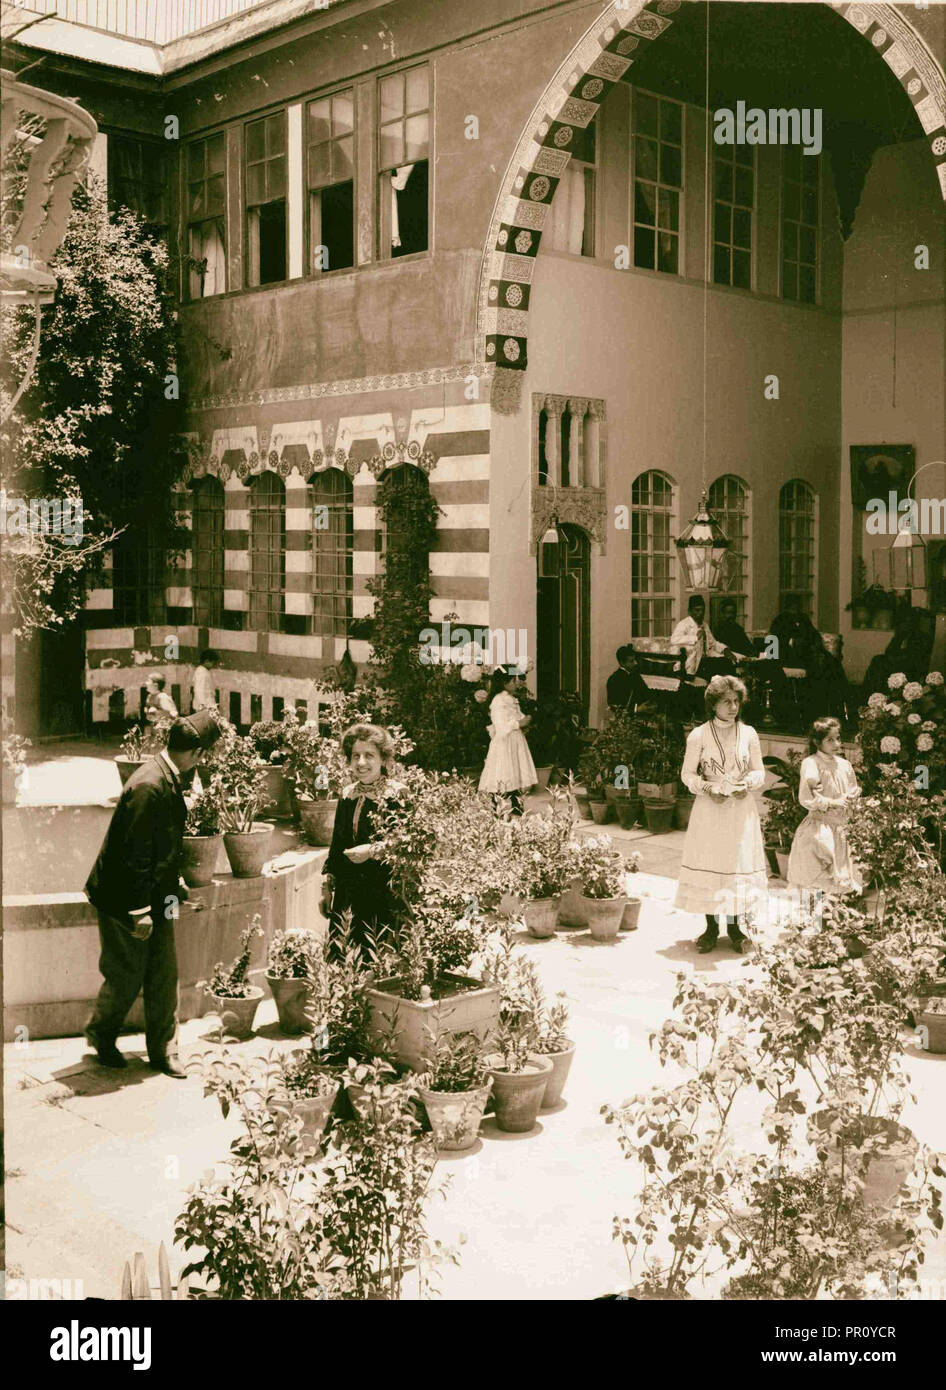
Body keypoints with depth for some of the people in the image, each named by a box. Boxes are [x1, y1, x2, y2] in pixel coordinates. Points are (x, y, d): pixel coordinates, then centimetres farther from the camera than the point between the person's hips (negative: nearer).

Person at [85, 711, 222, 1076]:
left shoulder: (169, 779, 4)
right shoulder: (149, 786, -26)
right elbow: (135, 854, -25)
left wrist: (174, 883, 23)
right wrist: (139, 911, -21)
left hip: (155, 895, 9)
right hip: (126, 899, -9)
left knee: (164, 975, 10)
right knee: (126, 977, 7)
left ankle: (162, 1050, 21)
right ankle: (101, 1033, 33)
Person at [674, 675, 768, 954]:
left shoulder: (748, 734, 3)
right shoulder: (699, 735, -3)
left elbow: (759, 772, 9)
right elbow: (687, 774, 2)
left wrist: (746, 784, -11)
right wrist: (708, 788, -14)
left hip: (741, 809, 2)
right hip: (709, 809, -1)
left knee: (739, 862, 4)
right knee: (707, 863, 0)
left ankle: (734, 926, 18)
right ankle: (711, 927, 14)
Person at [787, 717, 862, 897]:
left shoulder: (844, 765, 8)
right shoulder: (811, 763, -11)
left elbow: (855, 790, 20)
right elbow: (805, 799, -15)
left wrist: (848, 798, -2)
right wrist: (832, 803, -15)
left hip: (841, 827, 6)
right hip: (818, 828, -6)